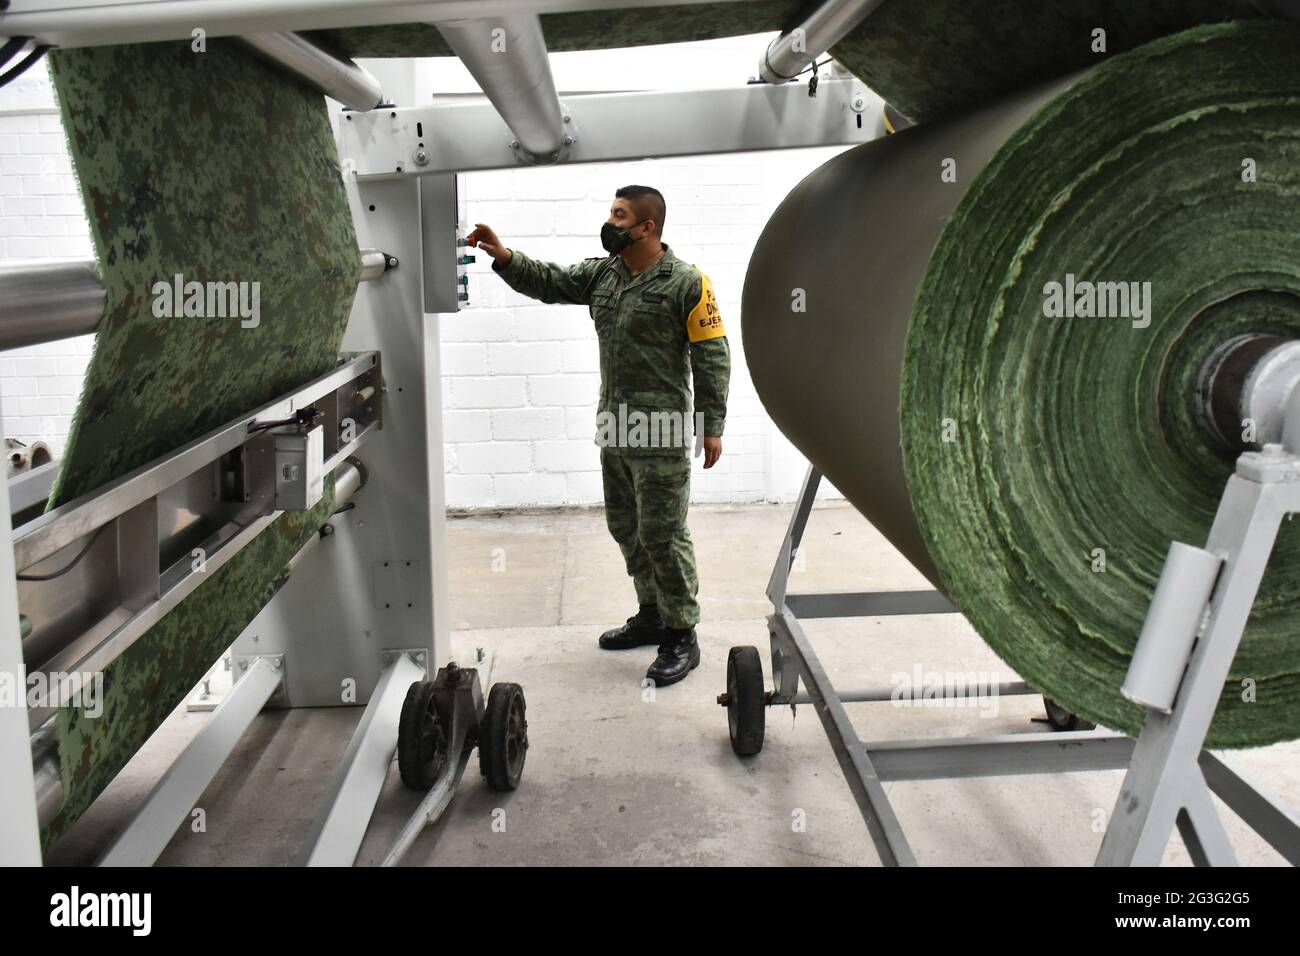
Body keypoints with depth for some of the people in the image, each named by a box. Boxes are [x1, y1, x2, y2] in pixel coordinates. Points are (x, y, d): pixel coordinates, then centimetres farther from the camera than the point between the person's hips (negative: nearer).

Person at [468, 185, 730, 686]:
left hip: (662, 429, -7)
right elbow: (548, 282, 8)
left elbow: (713, 358, -10)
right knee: (626, 527, 16)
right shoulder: (601, 274, 10)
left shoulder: (686, 283, -10)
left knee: (662, 533, -4)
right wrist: (504, 257, -9)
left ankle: (681, 635, 8)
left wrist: (712, 427, -12)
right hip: (615, 426, 8)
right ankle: (652, 615, 32)